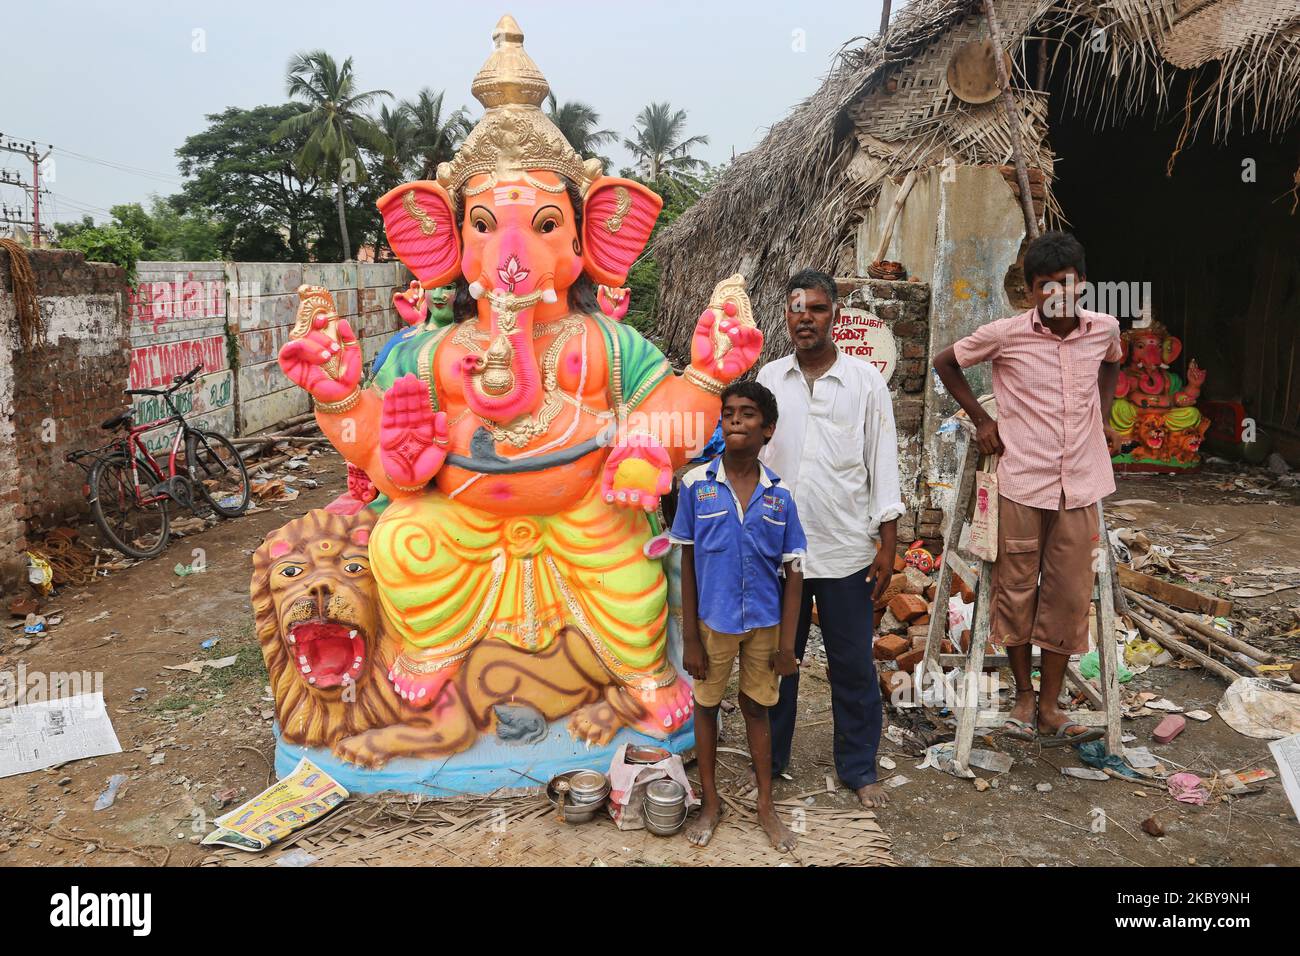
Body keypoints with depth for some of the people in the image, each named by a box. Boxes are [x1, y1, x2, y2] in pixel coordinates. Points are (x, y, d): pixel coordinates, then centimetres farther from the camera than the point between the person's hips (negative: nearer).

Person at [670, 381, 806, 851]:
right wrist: (689, 638, -5)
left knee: (757, 707, 16)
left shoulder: (779, 495, -6)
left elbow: (793, 573, -1)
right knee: (706, 705, 14)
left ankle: (766, 803, 33)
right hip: (713, 620, -1)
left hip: (765, 622, 1)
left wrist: (786, 643, -2)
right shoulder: (697, 484, -10)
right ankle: (711, 802, 34)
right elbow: (687, 565, -5)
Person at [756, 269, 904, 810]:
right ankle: (768, 763, 29)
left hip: (845, 549, -2)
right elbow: (753, 456, 7)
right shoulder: (769, 379, 3)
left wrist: (888, 543, -5)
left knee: (853, 665, 8)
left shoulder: (865, 381, -2)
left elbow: (883, 463, -1)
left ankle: (859, 769, 26)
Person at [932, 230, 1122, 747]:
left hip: (1080, 484, 3)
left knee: (1070, 595, 6)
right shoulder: (1006, 334, -8)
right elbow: (945, 362, 6)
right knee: (1017, 588, 5)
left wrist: (1102, 419, 14)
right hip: (1022, 481, -3)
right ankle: (1023, 694, 25)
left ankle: (1050, 707, 20)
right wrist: (982, 420, 2)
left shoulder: (1105, 329, 1)